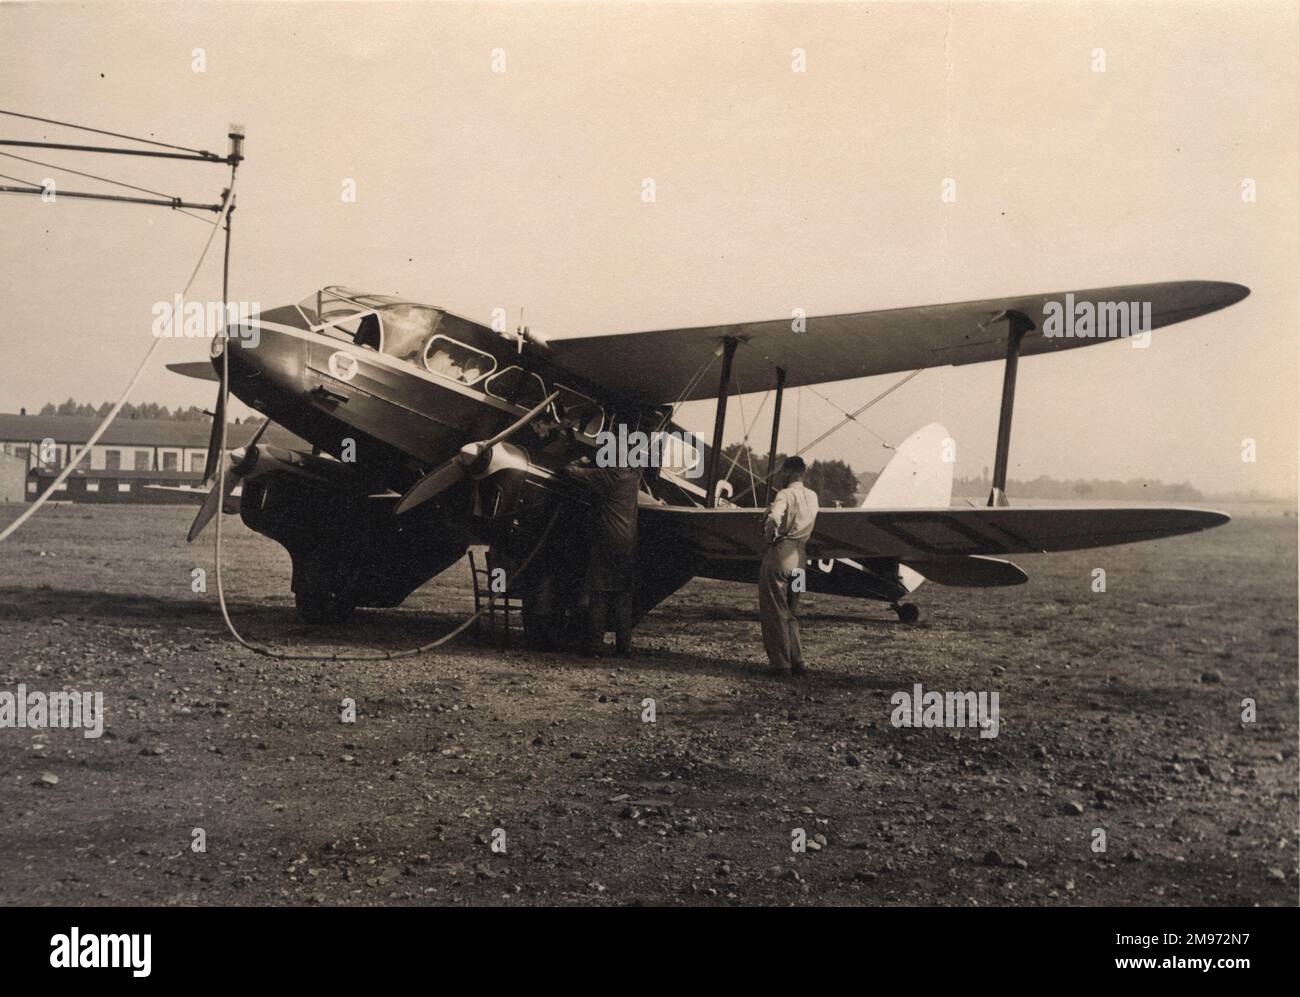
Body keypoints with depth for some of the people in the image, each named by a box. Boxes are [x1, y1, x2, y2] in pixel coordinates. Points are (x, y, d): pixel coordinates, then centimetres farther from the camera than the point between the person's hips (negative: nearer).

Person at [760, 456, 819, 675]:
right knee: (790, 614, 18)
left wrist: (769, 534, -14)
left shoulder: (785, 495, -13)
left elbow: (774, 518, -31)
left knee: (774, 613, 2)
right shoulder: (812, 496, 10)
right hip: (800, 558, 7)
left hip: (779, 555, -7)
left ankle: (780, 663, 2)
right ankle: (797, 661, 14)